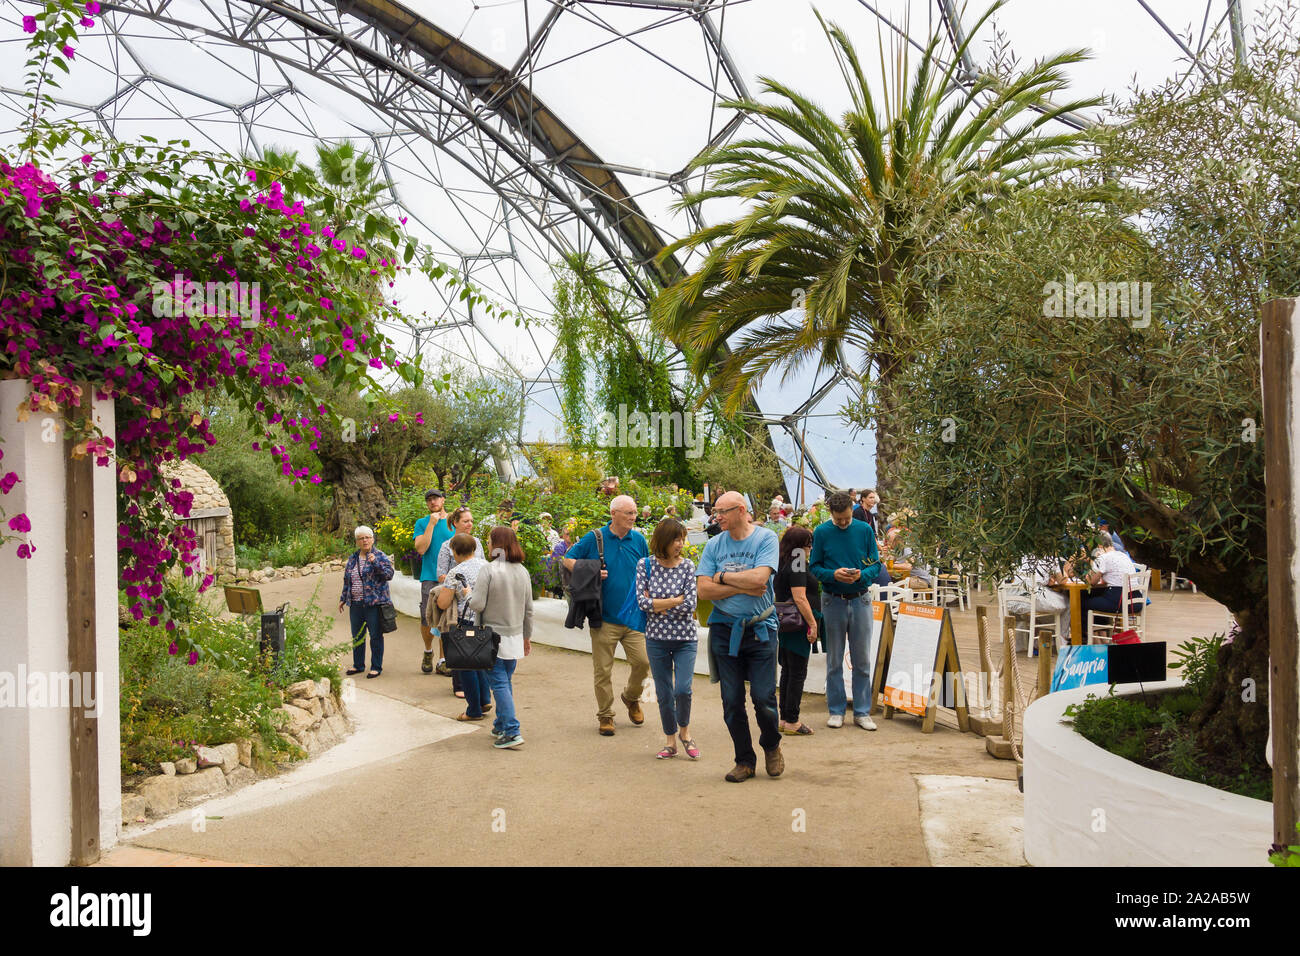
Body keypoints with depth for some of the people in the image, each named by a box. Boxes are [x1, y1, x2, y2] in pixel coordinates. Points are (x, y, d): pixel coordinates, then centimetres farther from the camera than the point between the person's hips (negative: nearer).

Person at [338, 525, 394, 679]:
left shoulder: (380, 556, -3)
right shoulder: (353, 558, 14)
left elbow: (389, 574, -15)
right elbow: (347, 581, 22)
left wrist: (375, 562, -25)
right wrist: (343, 599, 22)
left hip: (374, 603, -6)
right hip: (355, 604, 6)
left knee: (376, 636, -1)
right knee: (357, 636, 13)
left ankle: (376, 667, 7)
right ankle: (358, 665, 26)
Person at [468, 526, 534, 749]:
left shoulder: (489, 571, -15)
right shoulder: (523, 572, 4)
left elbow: (477, 605, -18)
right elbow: (528, 609, 10)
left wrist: (468, 595, 4)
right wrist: (527, 636, 21)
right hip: (515, 636, 6)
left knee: (499, 684, -3)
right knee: (506, 682, 17)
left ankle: (512, 732, -9)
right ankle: (501, 725, 27)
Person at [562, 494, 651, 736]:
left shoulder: (639, 540, 7)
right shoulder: (594, 538, -2)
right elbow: (567, 559, 4)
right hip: (604, 618, -2)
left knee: (643, 661, -2)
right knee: (602, 669, 3)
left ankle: (631, 698, 26)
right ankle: (605, 715, 18)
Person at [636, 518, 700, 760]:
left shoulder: (688, 566, -5)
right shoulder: (645, 565, -2)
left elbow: (690, 605, -13)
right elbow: (642, 602, -10)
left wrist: (656, 604, -10)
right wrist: (676, 600, -13)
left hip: (685, 638, -1)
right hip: (657, 638, 1)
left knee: (683, 689, -12)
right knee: (664, 693, 8)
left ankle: (684, 730, 15)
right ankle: (671, 741, 23)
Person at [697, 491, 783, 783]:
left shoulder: (766, 538, -4)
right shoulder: (714, 545, 5)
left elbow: (759, 577, -19)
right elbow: (703, 589, -3)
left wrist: (723, 577, -8)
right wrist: (743, 587, -11)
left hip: (760, 629, -3)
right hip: (724, 630, 3)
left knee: (764, 698, -4)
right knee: (732, 701, 5)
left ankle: (771, 746, 25)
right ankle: (745, 761, 20)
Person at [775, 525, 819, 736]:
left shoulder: (782, 565, 14)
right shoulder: (796, 566, -14)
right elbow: (800, 598, -21)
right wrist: (813, 624, -17)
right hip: (798, 625, -10)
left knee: (788, 671, 13)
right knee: (797, 672, -4)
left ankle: (784, 718, 18)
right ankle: (792, 721, -1)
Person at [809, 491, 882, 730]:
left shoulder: (865, 530, 2)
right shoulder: (821, 532, -1)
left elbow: (875, 564, 4)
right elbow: (814, 567, 0)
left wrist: (862, 574, -17)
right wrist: (833, 574, -18)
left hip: (860, 600, 1)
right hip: (833, 601, -1)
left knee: (862, 660, 5)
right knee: (834, 660, 7)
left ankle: (862, 712, 14)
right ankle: (836, 710, 17)